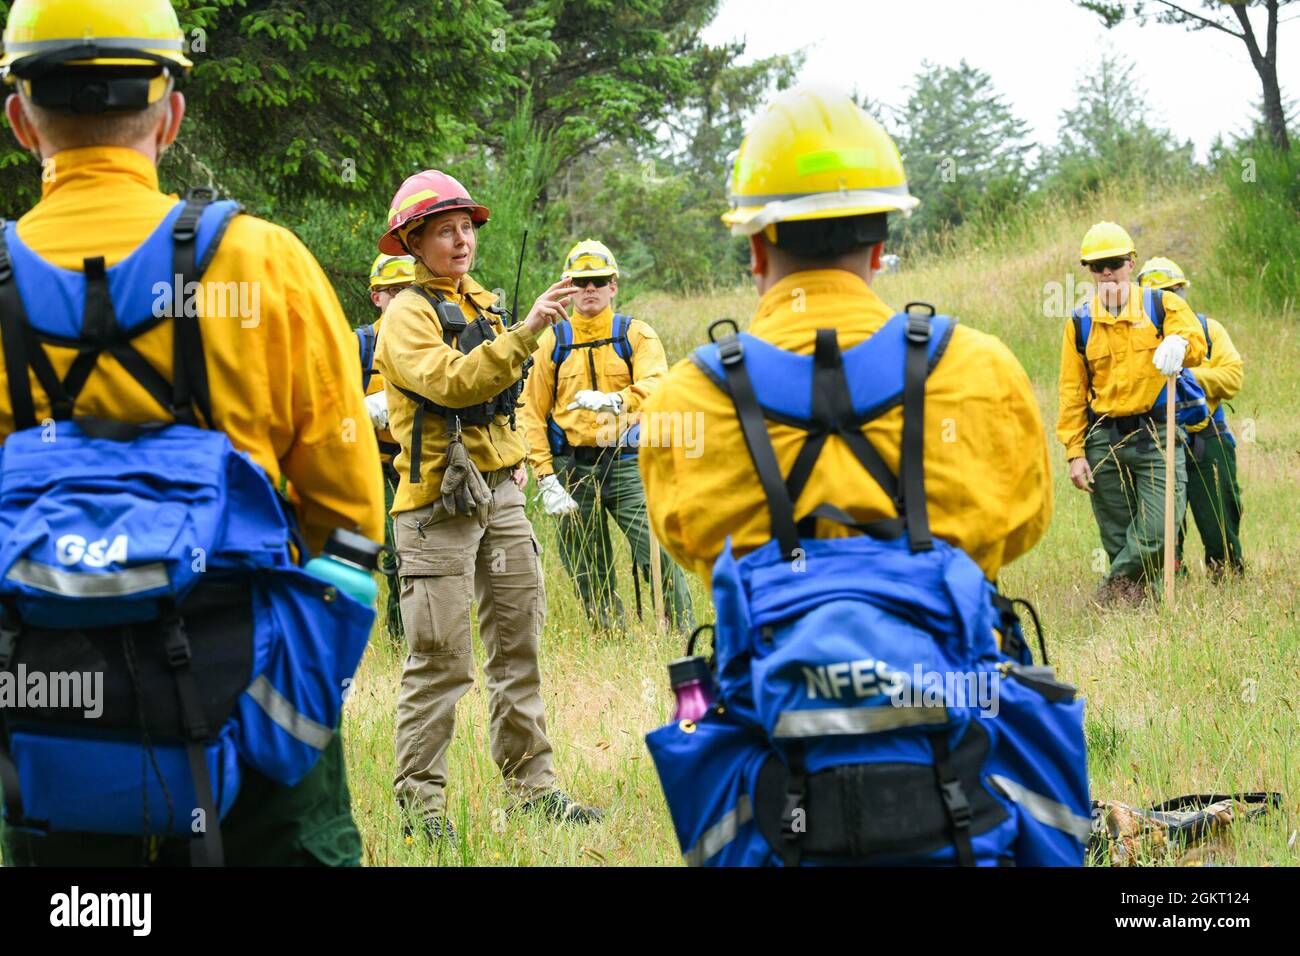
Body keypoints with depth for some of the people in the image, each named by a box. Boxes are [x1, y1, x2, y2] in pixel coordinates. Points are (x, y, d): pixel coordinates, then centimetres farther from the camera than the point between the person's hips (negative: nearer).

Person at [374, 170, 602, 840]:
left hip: (500, 494, 8)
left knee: (518, 642, 8)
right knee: (440, 659, -6)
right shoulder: (407, 316, -9)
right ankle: (420, 798, 1)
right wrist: (526, 330, -32)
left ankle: (531, 784, 14)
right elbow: (451, 382, -26)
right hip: (439, 505, -8)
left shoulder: (483, 305, 16)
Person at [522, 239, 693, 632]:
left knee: (660, 553, -11)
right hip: (572, 467, 2)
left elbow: (655, 386, -16)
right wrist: (546, 478, -6)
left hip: (625, 463, -2)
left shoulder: (636, 335, 3)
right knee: (587, 574, 6)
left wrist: (615, 401, -36)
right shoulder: (552, 342, 7)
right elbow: (533, 413, 5)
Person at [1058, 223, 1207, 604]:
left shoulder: (1162, 305, 2)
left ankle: (1115, 589, 5)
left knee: (1158, 530, -13)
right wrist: (1075, 452, 1)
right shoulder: (1080, 323, 7)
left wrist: (1178, 344, -38)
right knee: (1119, 539, 6)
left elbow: (1196, 343, -14)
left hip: (1157, 435, -2)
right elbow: (1072, 393, 8)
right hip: (1104, 440, 2)